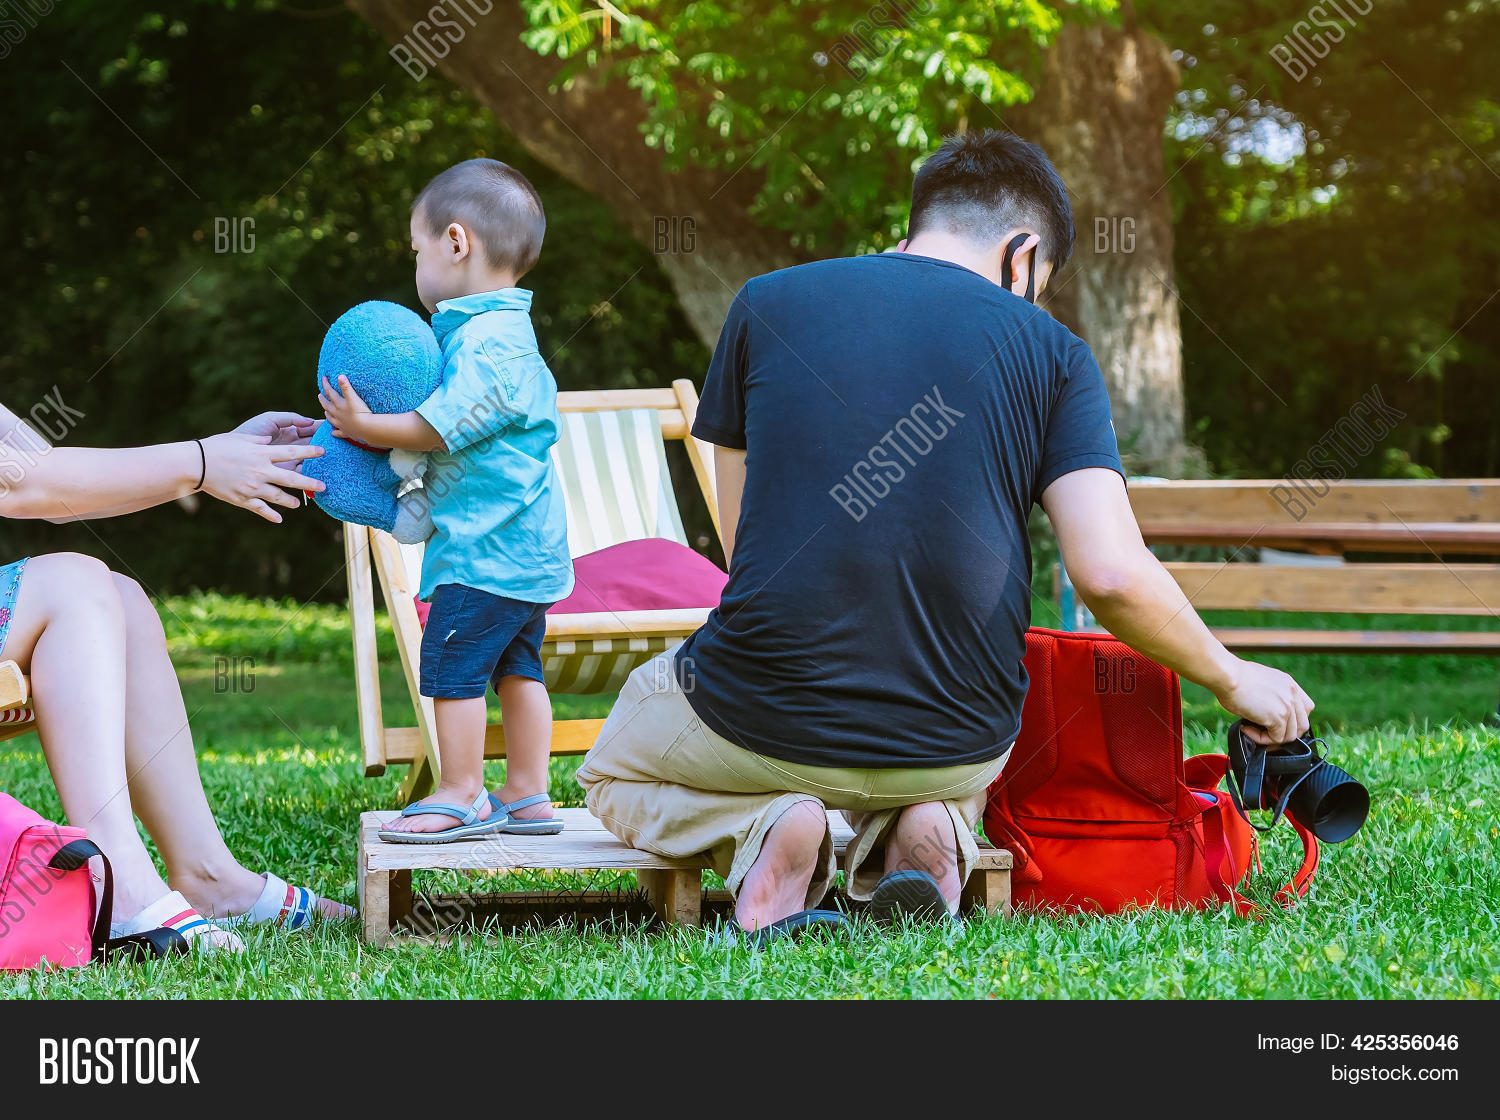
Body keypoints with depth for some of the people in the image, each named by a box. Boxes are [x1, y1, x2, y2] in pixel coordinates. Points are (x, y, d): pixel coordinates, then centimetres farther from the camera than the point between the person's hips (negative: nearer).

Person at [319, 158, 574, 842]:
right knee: (516, 667, 12)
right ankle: (527, 796, 16)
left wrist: (366, 427, -13)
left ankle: (461, 797, 0)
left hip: (483, 548, -10)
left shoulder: (484, 342, -18)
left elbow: (440, 425, -22)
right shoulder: (507, 331, 15)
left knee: (452, 666, -5)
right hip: (529, 546, 10)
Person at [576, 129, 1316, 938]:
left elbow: (742, 545, 10)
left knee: (615, 773, 32)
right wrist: (1231, 679, 6)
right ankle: (924, 831, 2)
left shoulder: (766, 303, 4)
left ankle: (762, 836, -2)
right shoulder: (1051, 352, 0)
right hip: (956, 740, 2)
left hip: (758, 719, -1)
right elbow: (1111, 575, -10)